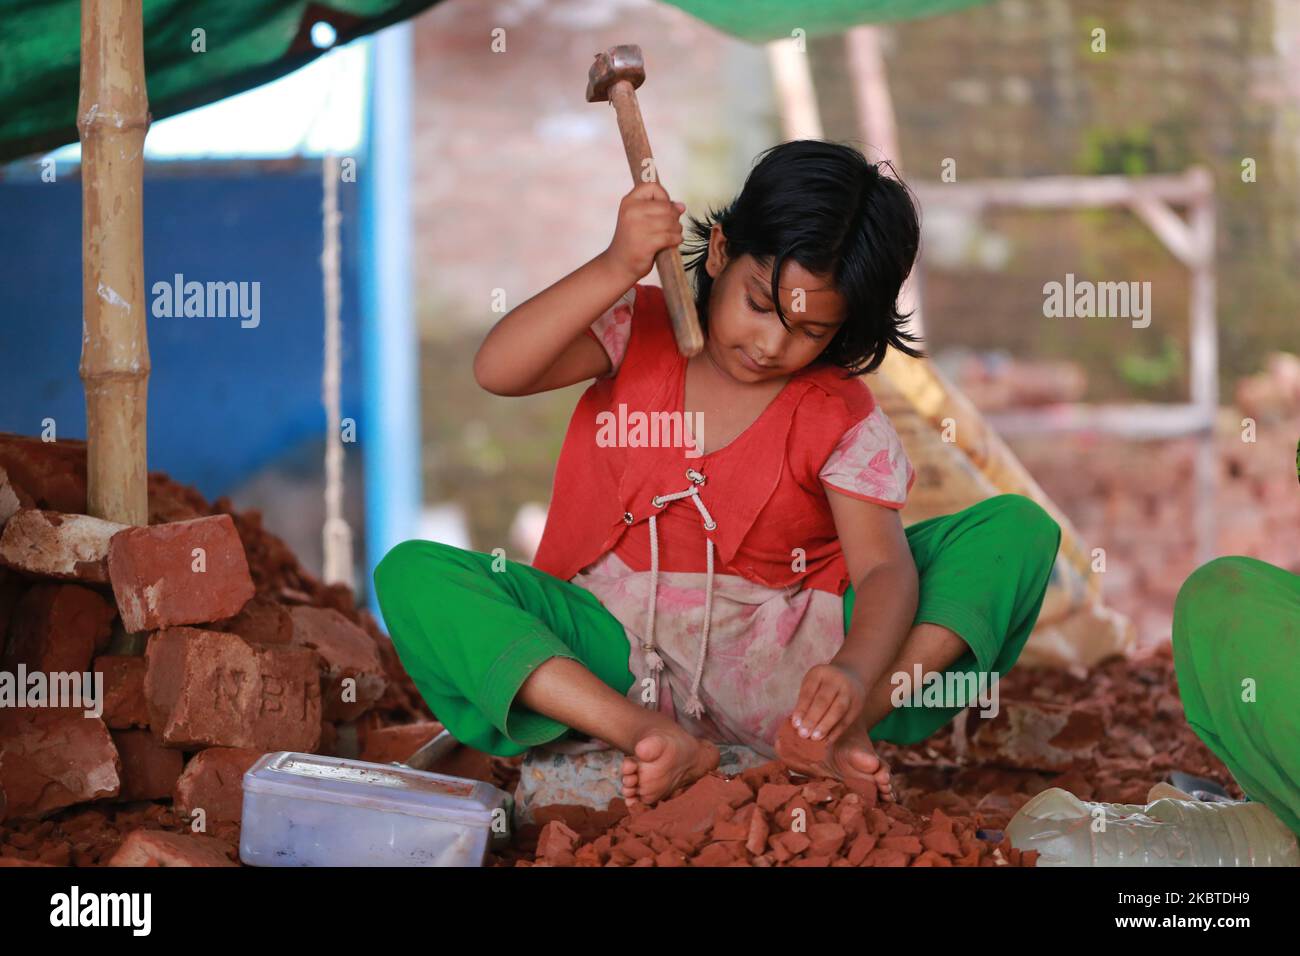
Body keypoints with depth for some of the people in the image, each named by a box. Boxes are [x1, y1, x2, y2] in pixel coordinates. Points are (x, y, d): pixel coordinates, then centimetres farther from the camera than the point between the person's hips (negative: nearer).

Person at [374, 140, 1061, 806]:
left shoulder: (840, 417, -2)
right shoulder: (639, 331, 1)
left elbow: (884, 565, -13)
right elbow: (496, 370, -14)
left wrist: (856, 673, -35)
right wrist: (616, 269, -25)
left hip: (772, 667, 0)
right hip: (617, 650, 1)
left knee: (1019, 528, -14)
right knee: (411, 574, -24)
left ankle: (841, 729, -31)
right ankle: (646, 735, -35)